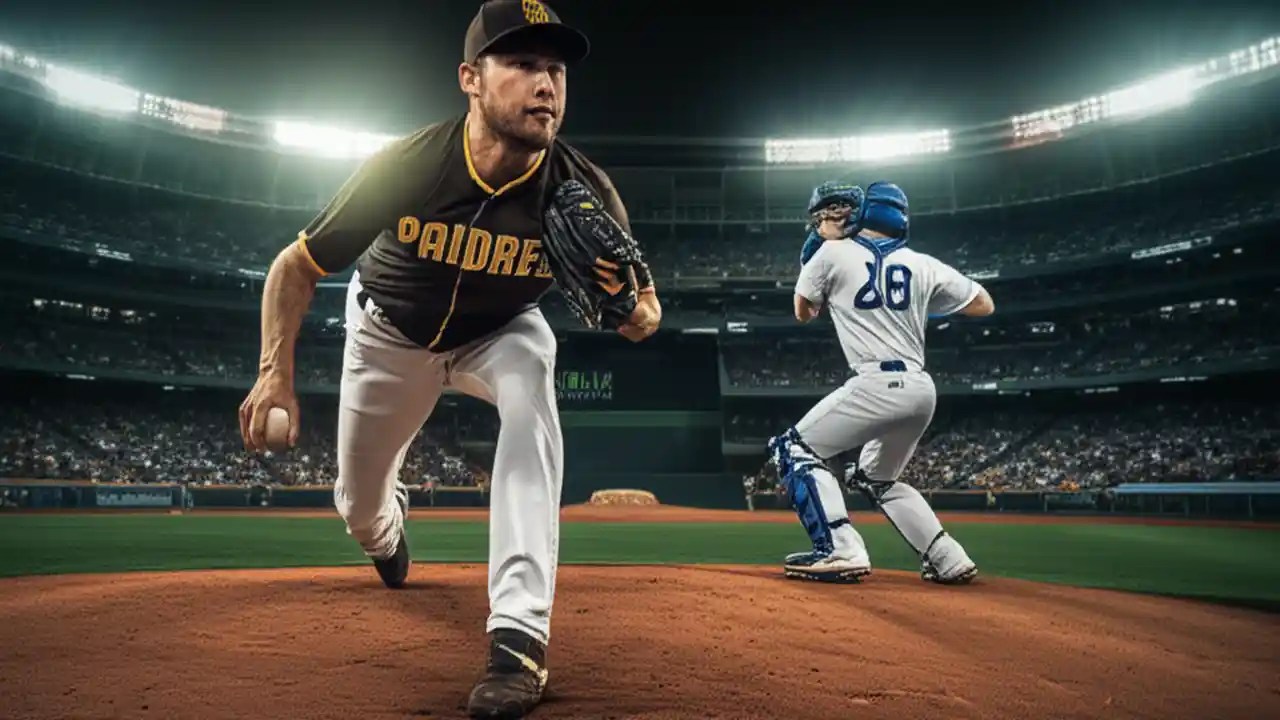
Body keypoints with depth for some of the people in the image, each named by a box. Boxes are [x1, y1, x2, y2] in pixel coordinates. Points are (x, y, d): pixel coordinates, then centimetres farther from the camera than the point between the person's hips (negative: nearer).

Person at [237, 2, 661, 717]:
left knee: (530, 396, -35)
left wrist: (632, 305, -43)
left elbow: (644, 316, -19)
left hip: (501, 330, 0)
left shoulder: (584, 192, -29)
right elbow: (297, 265, -17)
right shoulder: (406, 167, -31)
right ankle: (389, 529, 55)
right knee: (359, 505, 12)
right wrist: (276, 373, -28)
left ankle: (520, 634, -30)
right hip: (392, 331, 1)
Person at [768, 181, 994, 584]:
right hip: (922, 389, 7)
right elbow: (984, 306, 19)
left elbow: (803, 313, 17)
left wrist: (810, 257, 28)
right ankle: (948, 560, 19)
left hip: (878, 385, -7)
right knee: (878, 478, 26)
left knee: (794, 450, 2)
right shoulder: (923, 265, 13)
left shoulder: (833, 253, 2)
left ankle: (841, 551, -12)